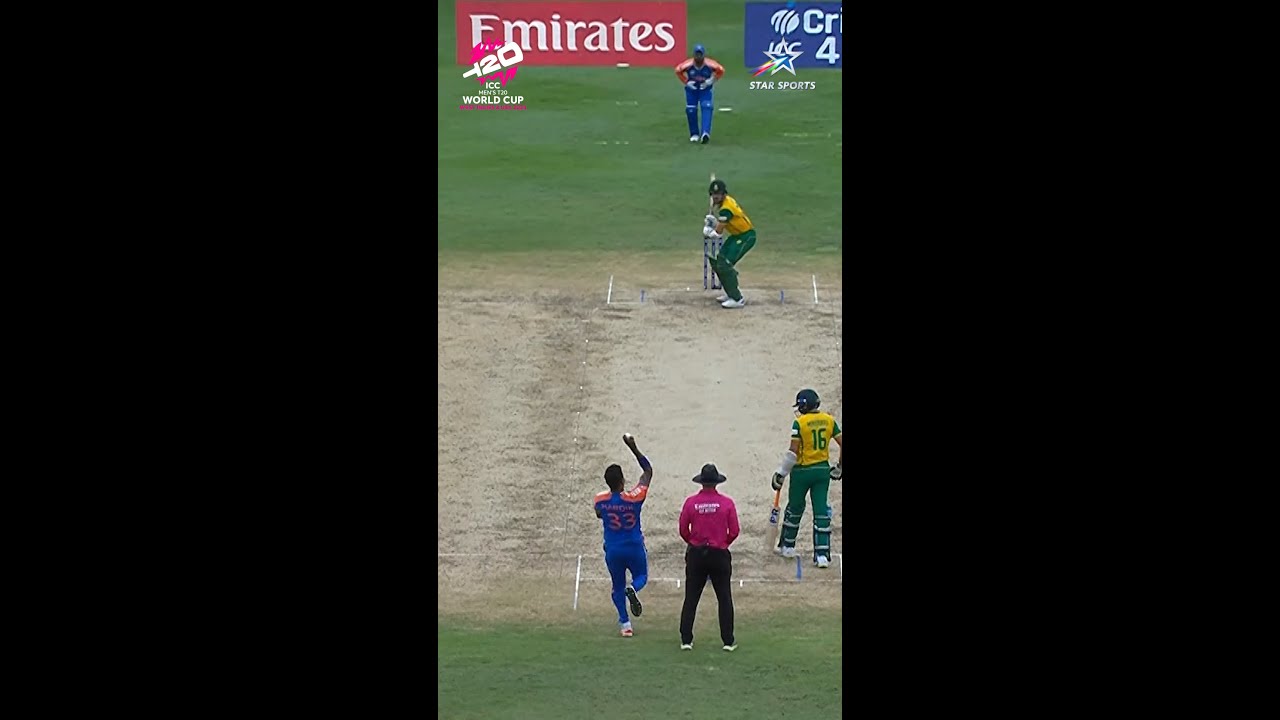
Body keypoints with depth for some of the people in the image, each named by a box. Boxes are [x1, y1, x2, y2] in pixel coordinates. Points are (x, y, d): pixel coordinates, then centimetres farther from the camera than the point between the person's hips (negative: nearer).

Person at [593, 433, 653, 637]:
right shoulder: (634, 498, -18)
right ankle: (632, 589, -15)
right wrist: (633, 447, -11)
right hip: (635, 549, -1)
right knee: (641, 576, 22)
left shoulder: (600, 501, -13)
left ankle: (624, 623, 6)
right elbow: (648, 471, -8)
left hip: (613, 551, 2)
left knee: (618, 586, 17)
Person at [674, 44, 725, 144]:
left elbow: (721, 70, -6)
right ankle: (694, 134, 12)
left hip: (705, 89, -1)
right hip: (691, 89, 1)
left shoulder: (709, 65, -22)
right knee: (691, 110, -3)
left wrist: (712, 80, -12)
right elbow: (678, 70, -4)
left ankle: (705, 133, -30)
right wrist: (686, 82, -9)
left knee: (707, 108, -19)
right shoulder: (688, 65, -22)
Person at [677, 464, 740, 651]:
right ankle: (728, 641, 6)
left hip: (696, 554, 1)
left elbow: (683, 530, 0)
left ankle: (686, 640, 5)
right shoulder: (726, 503, -8)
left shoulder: (691, 502, -6)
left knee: (691, 599, 7)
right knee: (724, 599, 7)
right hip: (720, 555, -1)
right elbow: (734, 531, -4)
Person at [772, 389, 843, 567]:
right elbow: (842, 444, 1)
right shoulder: (829, 420, 1)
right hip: (823, 470, 3)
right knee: (821, 511, 4)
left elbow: (793, 451, -15)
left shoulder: (800, 422, -13)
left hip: (802, 471, -3)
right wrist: (839, 468, 15)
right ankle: (822, 555, -2)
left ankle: (787, 546, 29)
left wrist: (781, 473, -7)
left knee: (795, 508, 15)